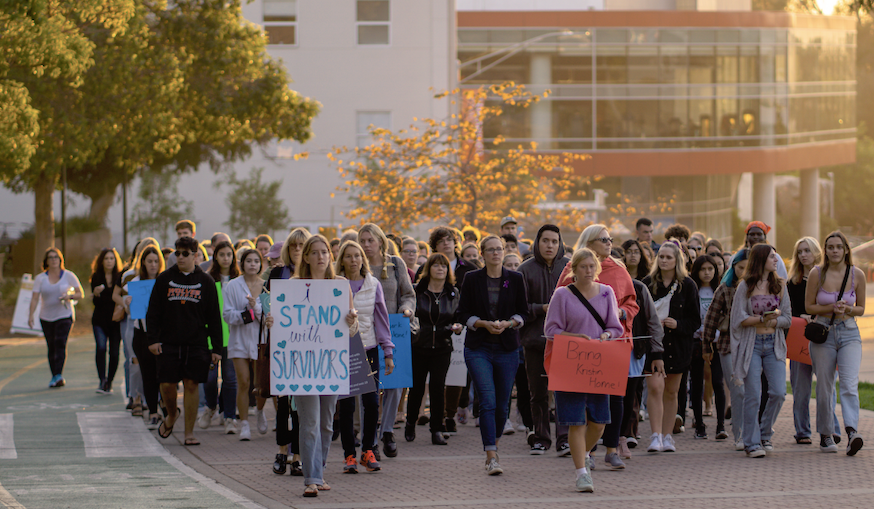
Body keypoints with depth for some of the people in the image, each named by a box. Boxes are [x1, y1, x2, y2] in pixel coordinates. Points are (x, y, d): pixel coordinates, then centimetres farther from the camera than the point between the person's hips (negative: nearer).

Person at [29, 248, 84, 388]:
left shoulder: (68, 276, 3)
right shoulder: (40, 278, 5)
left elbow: (80, 294, 6)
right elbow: (35, 298, -1)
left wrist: (70, 296, -15)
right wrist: (31, 315, -13)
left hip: (64, 315, -2)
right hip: (46, 317, 2)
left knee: (60, 343, -19)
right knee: (51, 347, 1)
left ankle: (59, 375, -28)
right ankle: (54, 377, 9)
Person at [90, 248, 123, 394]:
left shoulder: (120, 277, 2)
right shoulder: (96, 277, 3)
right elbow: (96, 302, -2)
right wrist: (96, 294, -22)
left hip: (115, 320, 0)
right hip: (100, 320, 0)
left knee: (114, 352, 0)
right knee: (101, 347, -18)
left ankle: (109, 382, 13)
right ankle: (102, 380, -16)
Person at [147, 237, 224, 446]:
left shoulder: (205, 281, 5)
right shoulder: (165, 279, 6)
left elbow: (214, 317, 6)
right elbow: (153, 311, 7)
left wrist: (217, 348, 2)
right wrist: (153, 339, -3)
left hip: (196, 344, -1)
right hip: (169, 343, 1)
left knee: (191, 386, -2)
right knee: (167, 384, -3)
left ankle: (189, 433, 5)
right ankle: (172, 414, 28)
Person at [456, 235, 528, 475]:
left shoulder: (515, 279, 5)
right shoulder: (472, 279, 2)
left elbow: (523, 311, 7)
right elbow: (463, 314, 2)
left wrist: (507, 323, -12)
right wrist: (485, 324, -15)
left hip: (507, 349, 2)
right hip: (478, 348, -2)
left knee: (502, 405, 7)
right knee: (488, 401, -15)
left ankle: (491, 447, 31)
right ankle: (492, 457, -18)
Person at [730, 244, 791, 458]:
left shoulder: (779, 286, 10)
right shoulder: (745, 287, -2)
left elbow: (788, 319, 7)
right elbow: (739, 319, -7)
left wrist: (771, 321, -10)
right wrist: (764, 318, -13)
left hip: (774, 345, 3)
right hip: (751, 345, -3)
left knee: (778, 392, -7)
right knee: (753, 396, -5)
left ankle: (765, 434, 15)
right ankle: (752, 443, 4)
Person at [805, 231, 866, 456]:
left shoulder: (857, 275, 0)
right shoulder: (817, 274, -2)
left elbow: (861, 308, 9)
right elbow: (809, 306, 4)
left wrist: (847, 309, -13)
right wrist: (831, 308, -13)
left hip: (849, 334, 0)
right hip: (823, 333, 0)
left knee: (850, 384, -17)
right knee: (824, 387, 4)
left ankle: (852, 432, -29)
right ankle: (825, 435, 17)